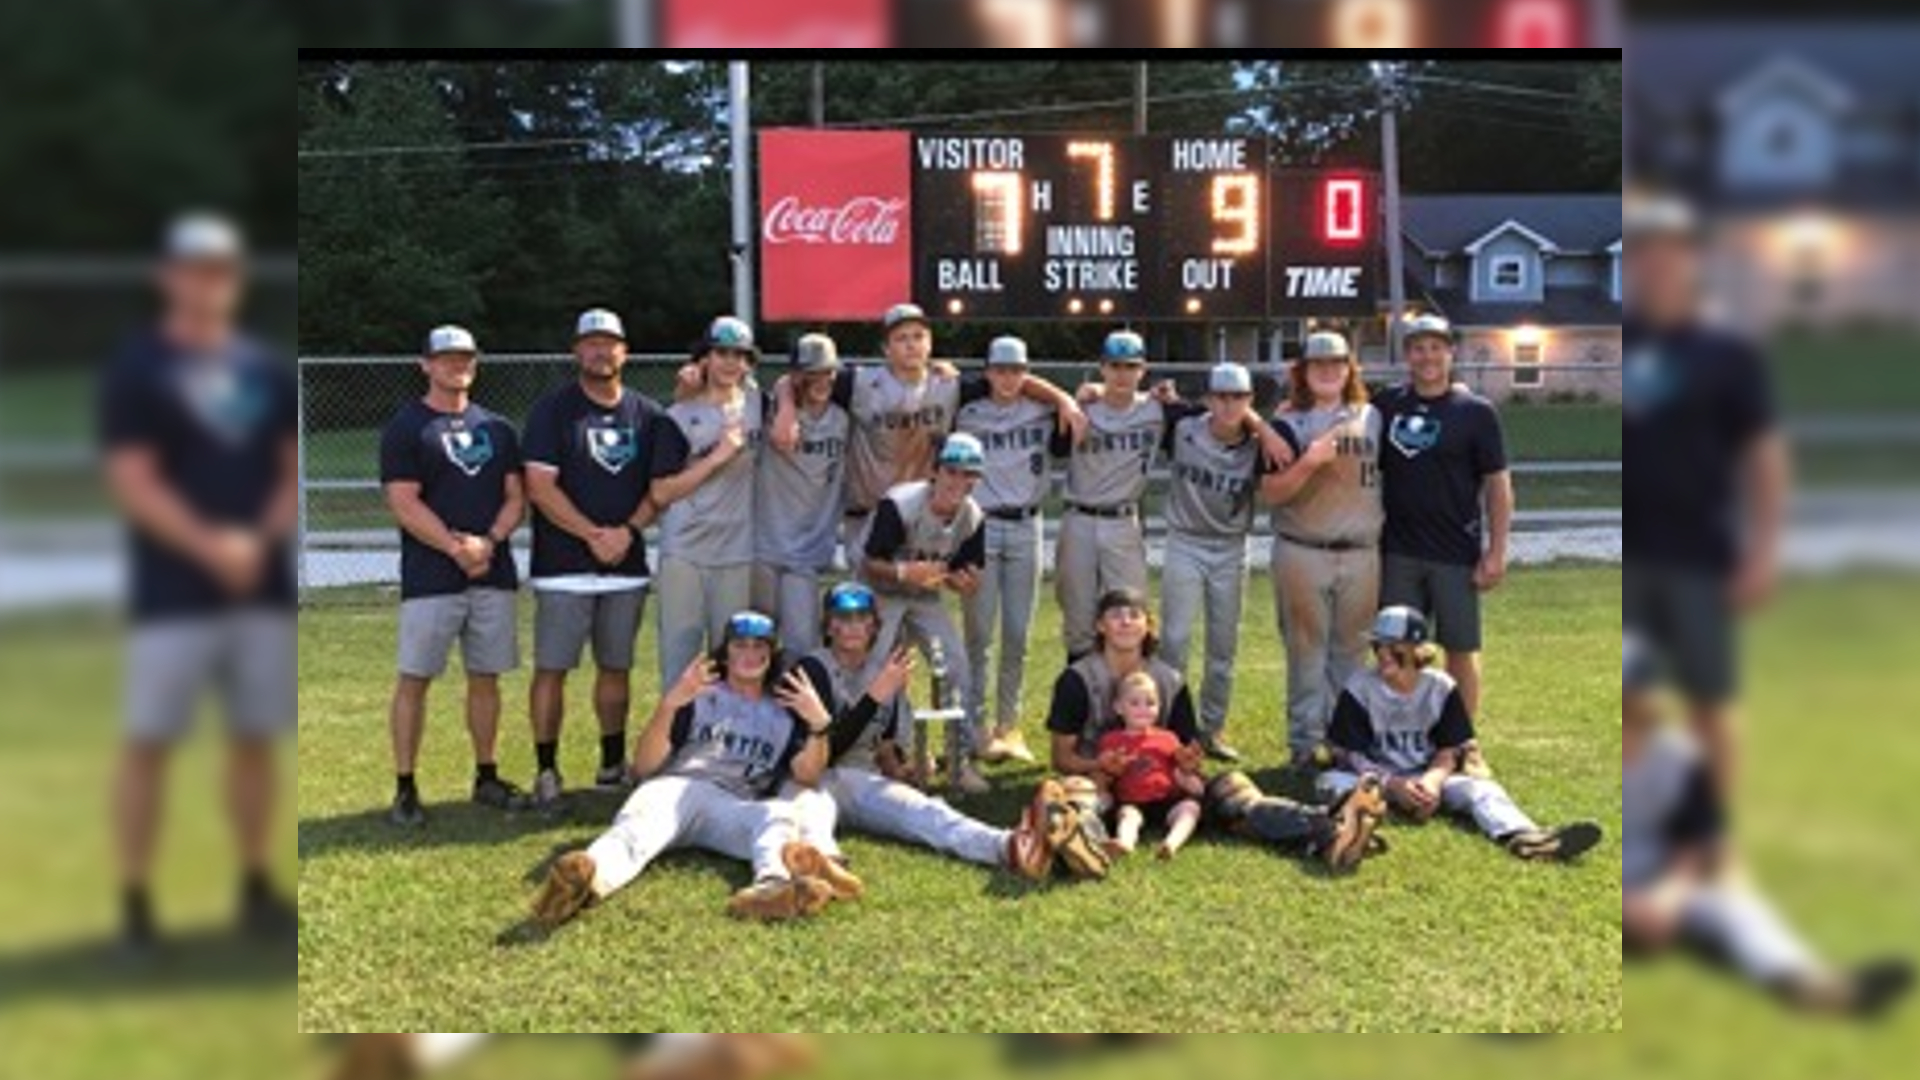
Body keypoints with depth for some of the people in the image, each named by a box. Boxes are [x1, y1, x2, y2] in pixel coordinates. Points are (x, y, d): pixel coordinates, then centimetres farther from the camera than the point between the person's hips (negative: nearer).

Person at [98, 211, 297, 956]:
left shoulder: (268, 369, 12)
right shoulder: (137, 368, -2)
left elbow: (295, 469, 12)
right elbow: (132, 483, -10)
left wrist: (260, 539, -5)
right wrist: (210, 547, -18)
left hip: (264, 589, 5)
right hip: (172, 595, -4)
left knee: (256, 737, 9)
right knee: (148, 741, -2)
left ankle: (256, 892, 20)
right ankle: (135, 904, 7)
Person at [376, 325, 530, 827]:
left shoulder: (496, 427, 15)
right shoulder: (405, 427, 0)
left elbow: (516, 497, 10)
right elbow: (404, 503, -8)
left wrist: (489, 542, -8)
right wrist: (456, 548, -16)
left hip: (494, 574, 5)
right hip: (430, 578, -4)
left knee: (486, 677, 9)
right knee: (414, 679, -3)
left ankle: (486, 777, 20)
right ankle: (405, 789, 3)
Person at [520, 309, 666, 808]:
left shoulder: (647, 415, 11)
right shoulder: (552, 410, -1)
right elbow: (540, 486, -8)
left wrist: (628, 530, -7)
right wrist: (593, 535, -13)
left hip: (627, 564, 4)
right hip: (564, 564, -4)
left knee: (617, 666, 11)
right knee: (552, 667, -4)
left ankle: (613, 763, 22)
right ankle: (547, 769, 3)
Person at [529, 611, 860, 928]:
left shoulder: (785, 714, 28)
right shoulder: (696, 696, 24)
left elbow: (806, 777, 10)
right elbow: (642, 768, 11)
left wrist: (819, 725, -8)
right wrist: (668, 706, -5)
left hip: (736, 808, 1)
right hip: (673, 788, 0)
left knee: (782, 813, -34)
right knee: (637, 828, -36)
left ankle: (774, 884, -69)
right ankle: (594, 875, -71)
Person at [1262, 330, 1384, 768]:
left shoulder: (1372, 417, 10)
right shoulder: (1288, 424, -1)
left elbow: (1387, 476, 20)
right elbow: (1270, 492, -9)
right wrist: (1310, 461, -20)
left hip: (1361, 553, 3)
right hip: (1303, 554, -3)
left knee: (1352, 649, 8)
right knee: (1307, 649, 1)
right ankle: (1306, 740, 7)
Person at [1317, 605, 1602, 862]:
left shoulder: (1442, 688, 1)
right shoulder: (1359, 690, -5)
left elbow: (1448, 753, 1)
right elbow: (1349, 755, -10)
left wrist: (1432, 780, -22)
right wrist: (1393, 785, -25)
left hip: (1427, 778, 2)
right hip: (1375, 778, -2)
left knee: (1479, 787, -25)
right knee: (1333, 780, -33)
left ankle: (1521, 836, -56)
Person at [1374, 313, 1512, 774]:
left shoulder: (1476, 412, -3)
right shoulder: (1386, 405, 5)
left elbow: (1498, 485, -3)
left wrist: (1496, 552, -9)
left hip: (1456, 553, -3)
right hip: (1398, 551, 3)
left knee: (1461, 649, 4)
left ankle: (1466, 745, 14)